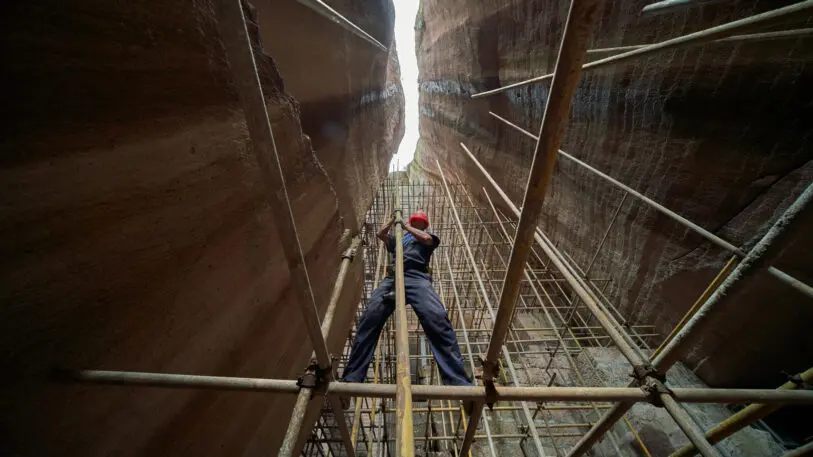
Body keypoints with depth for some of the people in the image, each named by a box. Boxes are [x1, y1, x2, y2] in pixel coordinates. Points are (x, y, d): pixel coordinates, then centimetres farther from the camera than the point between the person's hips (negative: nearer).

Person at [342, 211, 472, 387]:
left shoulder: (428, 236, 33)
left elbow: (426, 238, 10)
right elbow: (381, 234, 31)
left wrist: (405, 226, 19)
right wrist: (394, 219, 35)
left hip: (418, 278, -2)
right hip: (392, 278, 3)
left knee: (437, 319, -28)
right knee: (369, 318, -21)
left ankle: (459, 382, -31)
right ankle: (351, 378, -21)